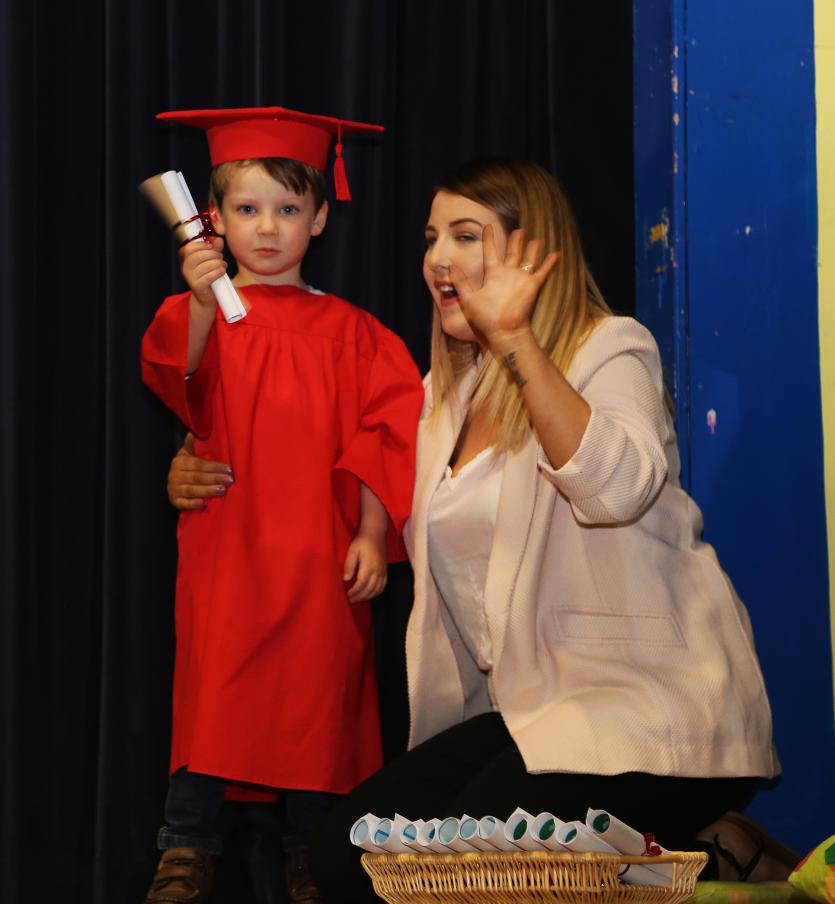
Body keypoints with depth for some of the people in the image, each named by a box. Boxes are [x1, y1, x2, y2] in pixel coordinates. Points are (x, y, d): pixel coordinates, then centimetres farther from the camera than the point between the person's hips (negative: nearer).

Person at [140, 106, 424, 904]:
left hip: (320, 554, 1)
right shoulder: (201, 315, 4)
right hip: (225, 546, -1)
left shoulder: (347, 331, 9)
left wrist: (373, 533, -5)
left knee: (315, 699, 3)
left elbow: (382, 433, 4)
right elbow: (181, 382, -16)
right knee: (214, 689, -5)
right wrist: (202, 303, -33)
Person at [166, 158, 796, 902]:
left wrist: (513, 339, -29)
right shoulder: (444, 396, 16)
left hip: (650, 704, -8)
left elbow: (616, 489, -26)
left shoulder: (610, 351, -5)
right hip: (526, 712, 8)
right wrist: (208, 482, 8)